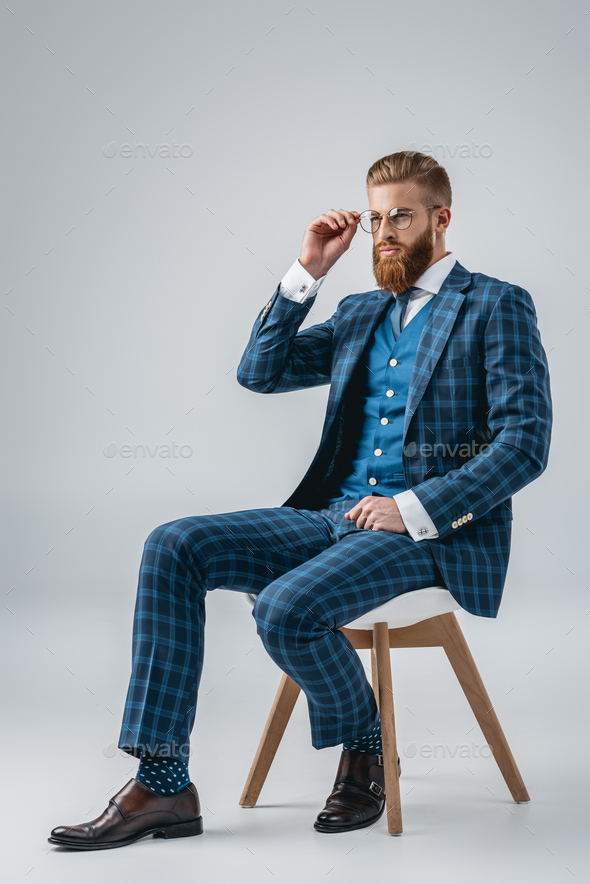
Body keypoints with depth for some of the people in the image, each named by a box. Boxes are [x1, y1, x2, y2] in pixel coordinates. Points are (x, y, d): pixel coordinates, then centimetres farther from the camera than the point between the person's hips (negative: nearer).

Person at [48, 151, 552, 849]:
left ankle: (365, 746, 0)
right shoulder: (360, 313, 21)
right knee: (174, 547, -12)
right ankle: (162, 785, -15)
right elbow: (260, 371, 15)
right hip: (335, 514, 7)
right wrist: (308, 270, 7)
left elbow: (525, 442, -10)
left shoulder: (497, 306, 0)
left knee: (285, 608, -32)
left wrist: (415, 508, -17)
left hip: (437, 530, -7)